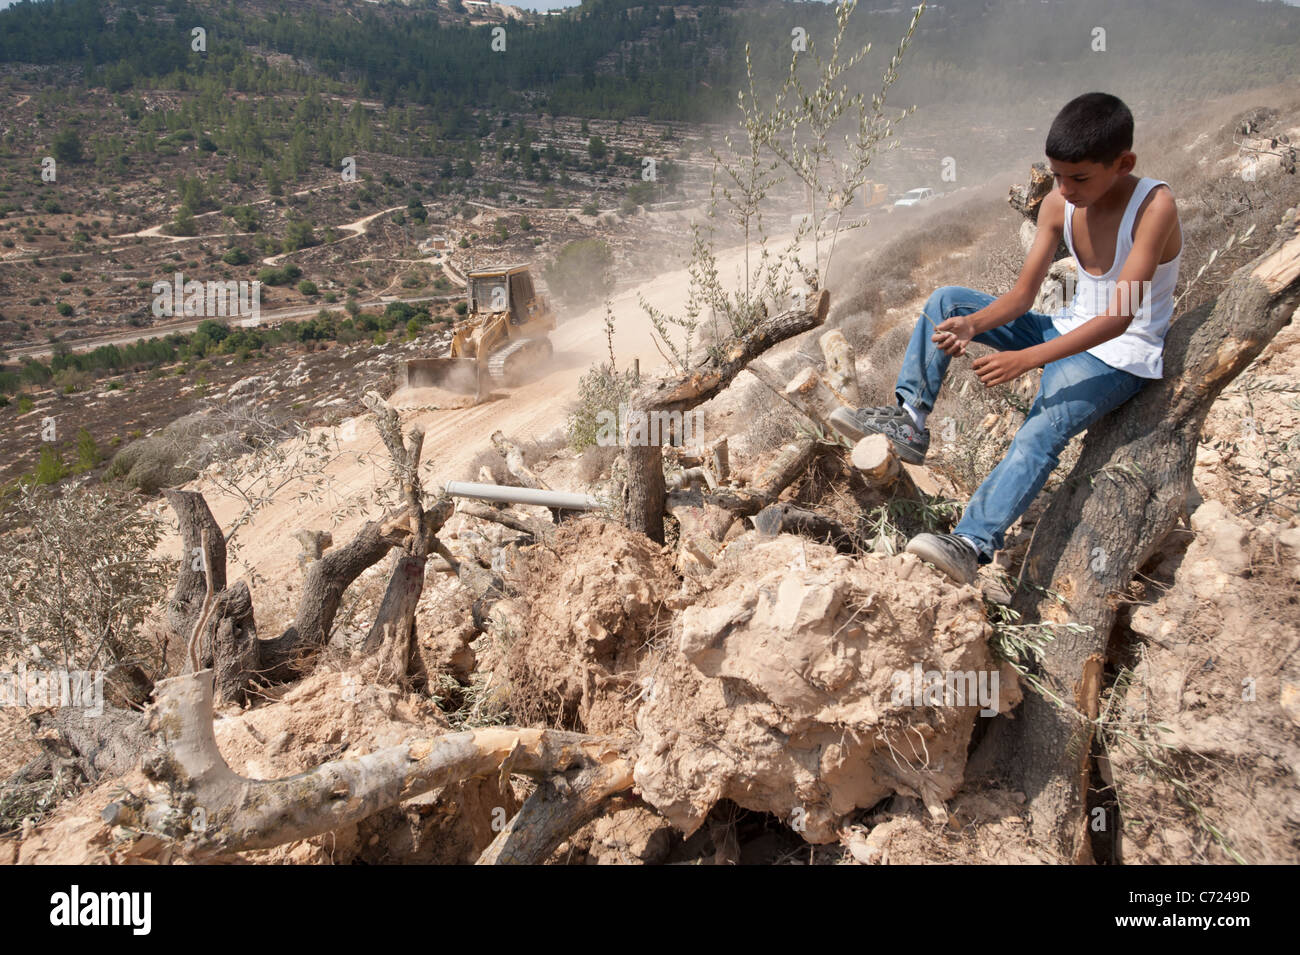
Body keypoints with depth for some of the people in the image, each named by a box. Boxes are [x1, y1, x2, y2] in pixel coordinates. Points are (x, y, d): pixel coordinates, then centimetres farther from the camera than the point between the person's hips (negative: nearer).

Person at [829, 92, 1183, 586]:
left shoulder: (1154, 205, -22)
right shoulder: (1058, 205, -4)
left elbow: (1118, 318, -29)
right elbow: (1023, 292, -4)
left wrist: (1026, 358, -37)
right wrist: (972, 325, -25)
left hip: (1123, 354, -7)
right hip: (1069, 331, 7)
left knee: (1042, 428, -35)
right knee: (947, 299, -4)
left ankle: (971, 545, -45)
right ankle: (909, 421, -11)